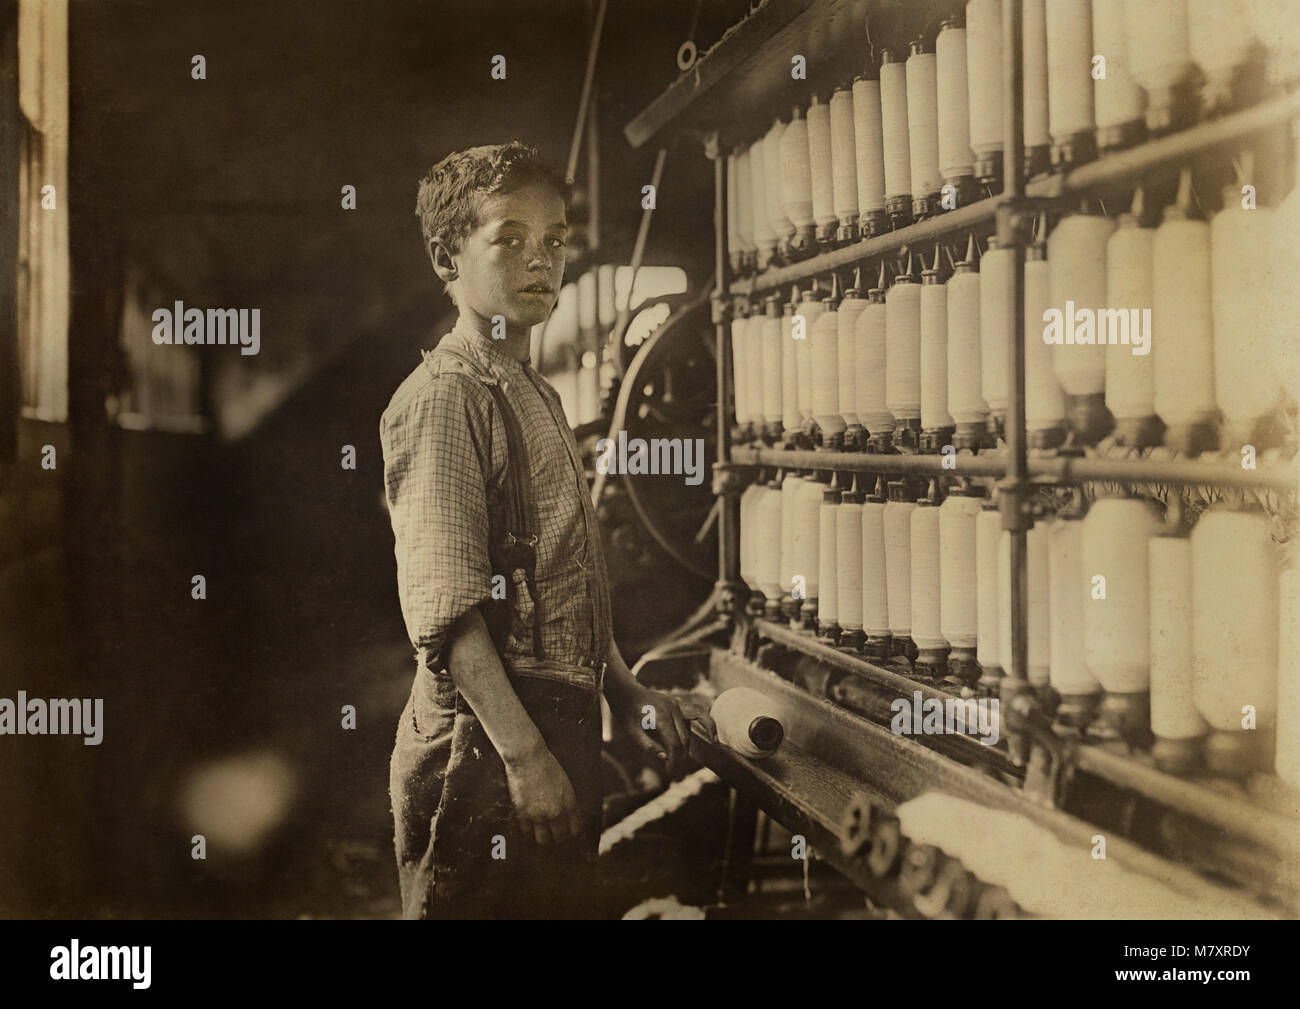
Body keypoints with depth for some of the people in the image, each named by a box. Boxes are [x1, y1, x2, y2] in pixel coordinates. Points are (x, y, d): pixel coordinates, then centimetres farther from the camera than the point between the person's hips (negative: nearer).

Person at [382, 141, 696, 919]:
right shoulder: (444, 396, -11)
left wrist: (626, 694, 17)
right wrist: (522, 754, -23)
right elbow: (445, 606, -20)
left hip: (561, 728, 9)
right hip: (486, 739, -9)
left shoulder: (539, 397, 18)